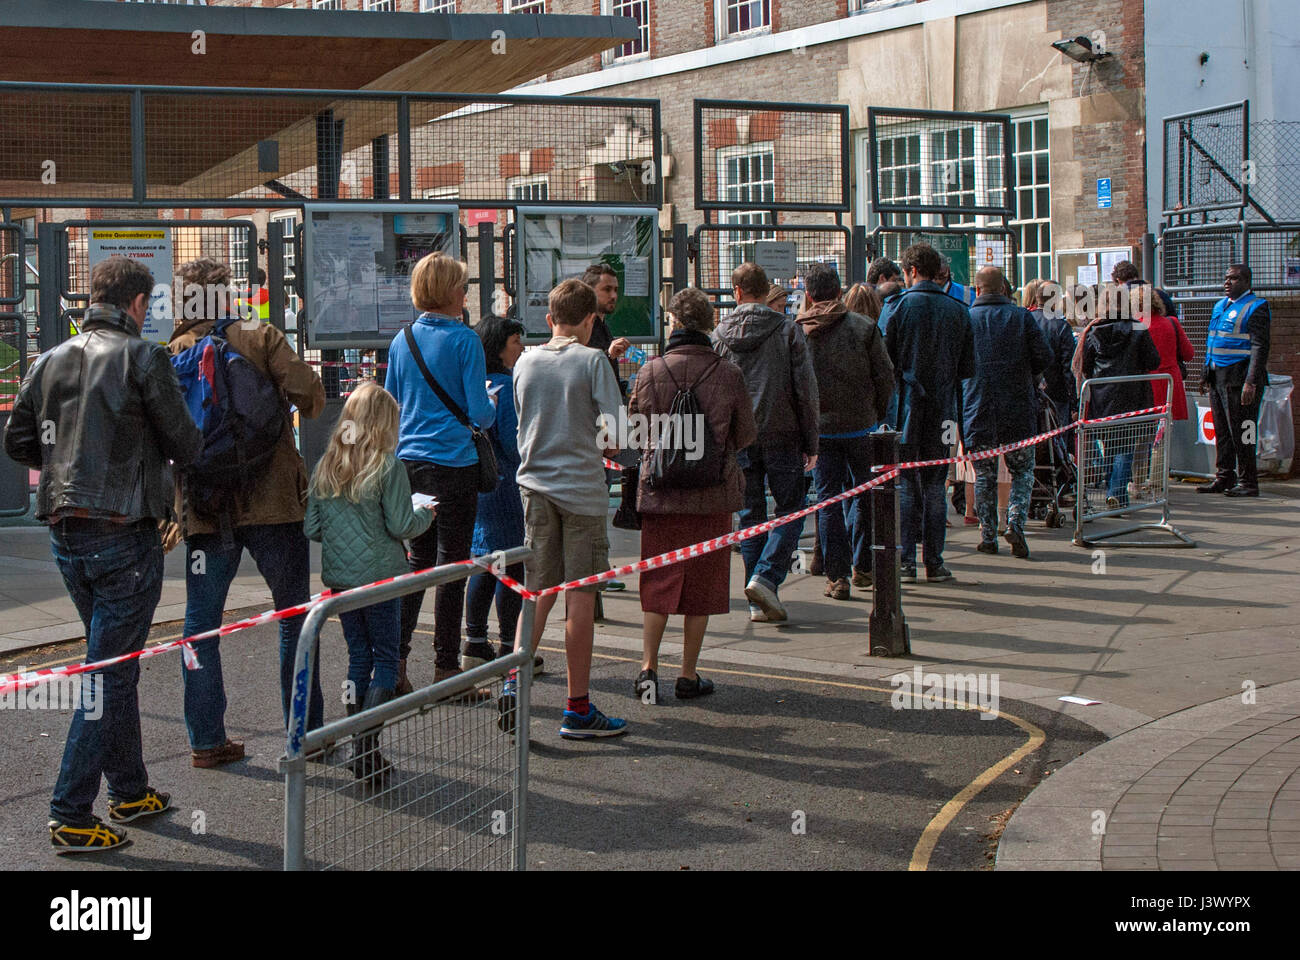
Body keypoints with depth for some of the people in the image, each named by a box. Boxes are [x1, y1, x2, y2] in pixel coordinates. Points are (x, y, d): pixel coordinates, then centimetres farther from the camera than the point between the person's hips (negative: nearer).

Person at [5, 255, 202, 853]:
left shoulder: (49, 361, 8)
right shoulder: (141, 356, -9)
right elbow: (183, 444, -7)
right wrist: (190, 448, 15)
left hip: (64, 534, 7)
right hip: (124, 535, -7)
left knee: (114, 665, 19)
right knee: (109, 673, -2)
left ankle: (130, 792, 29)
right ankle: (71, 817, -3)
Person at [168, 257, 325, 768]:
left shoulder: (172, 355, 3)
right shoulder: (261, 337, -3)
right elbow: (307, 388, -15)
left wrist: (165, 511, 11)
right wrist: (308, 410, 8)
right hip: (273, 502, -1)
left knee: (201, 626, 11)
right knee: (296, 619, 11)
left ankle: (206, 740, 12)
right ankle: (306, 732, 15)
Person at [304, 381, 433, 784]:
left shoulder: (325, 466, 3)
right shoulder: (388, 466, -12)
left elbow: (311, 528, 5)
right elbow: (401, 525, -11)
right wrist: (426, 514, 8)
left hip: (340, 579, 5)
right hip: (380, 576, -5)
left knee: (358, 656, 15)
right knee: (385, 660, 3)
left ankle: (359, 750, 16)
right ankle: (368, 750, -8)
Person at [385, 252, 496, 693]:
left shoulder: (401, 340, 8)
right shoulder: (463, 340, -10)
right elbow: (479, 412, -11)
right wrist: (492, 406, 9)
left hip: (409, 461, 6)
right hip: (453, 464, -6)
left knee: (418, 559, 14)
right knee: (451, 565, 2)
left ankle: (394, 660, 9)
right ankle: (446, 669, 6)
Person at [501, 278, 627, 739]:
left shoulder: (525, 363, 7)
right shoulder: (592, 361, -7)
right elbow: (615, 426, -14)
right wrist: (605, 447, 8)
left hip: (535, 486, 5)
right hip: (581, 486, -4)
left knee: (539, 590, 12)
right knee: (580, 596, 0)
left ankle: (514, 681, -4)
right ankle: (578, 709, 6)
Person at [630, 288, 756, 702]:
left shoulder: (652, 372, -6)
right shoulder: (729, 374, -6)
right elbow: (746, 436, 3)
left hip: (661, 493, 0)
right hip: (713, 496, 0)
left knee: (657, 582, 10)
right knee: (701, 587, 9)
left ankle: (648, 666, 0)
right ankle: (688, 675, 13)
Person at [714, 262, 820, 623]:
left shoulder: (720, 334, 3)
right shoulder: (788, 329, -4)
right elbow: (806, 389, -5)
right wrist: (811, 443, 1)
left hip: (739, 440, 3)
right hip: (782, 436, -3)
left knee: (750, 516, 9)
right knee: (790, 510, 8)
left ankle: (760, 603, 8)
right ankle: (766, 577, -12)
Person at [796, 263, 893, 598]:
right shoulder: (864, 326, -7)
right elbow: (885, 377, -5)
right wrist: (878, 414, 10)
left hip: (818, 429, 1)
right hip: (861, 426, -1)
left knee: (827, 500, 7)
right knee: (866, 495, 15)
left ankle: (836, 576, 5)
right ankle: (863, 566, 20)